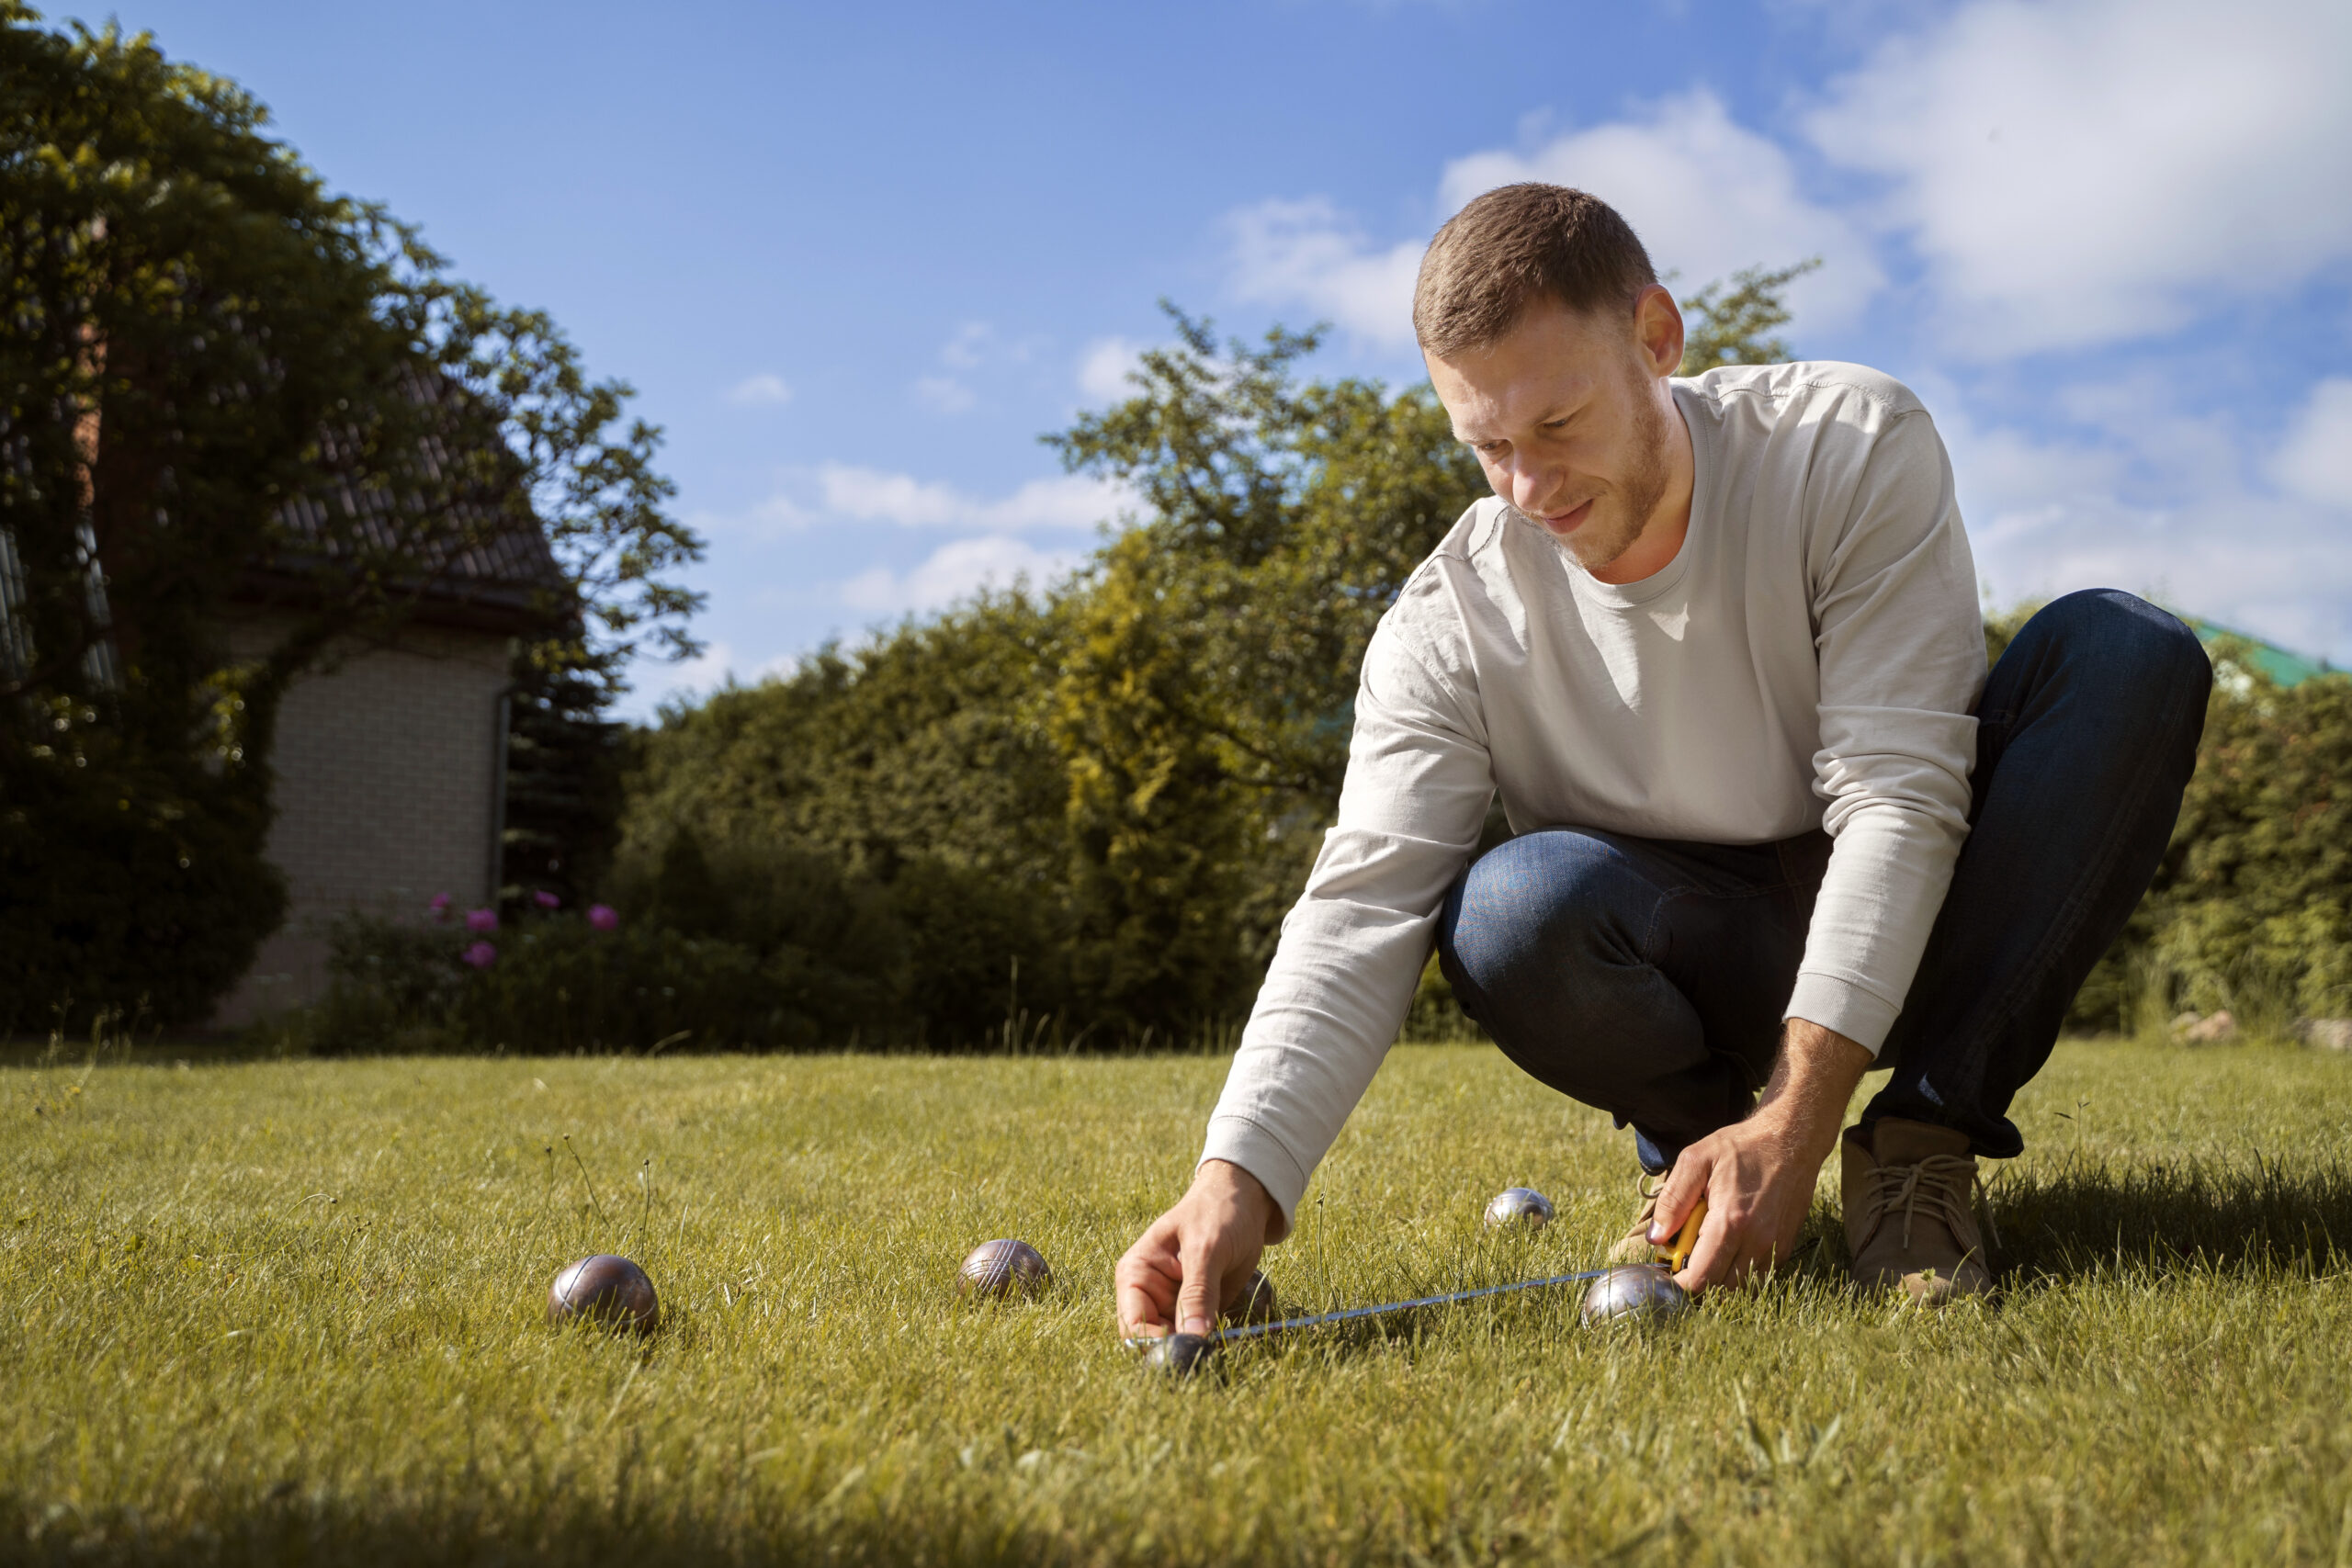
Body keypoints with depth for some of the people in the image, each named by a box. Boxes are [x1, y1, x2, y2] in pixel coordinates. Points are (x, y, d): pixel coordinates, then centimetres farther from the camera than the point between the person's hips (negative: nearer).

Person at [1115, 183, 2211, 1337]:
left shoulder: (1852, 447, -18)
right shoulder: (1450, 624, -15)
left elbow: (1896, 796, -24)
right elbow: (1362, 909, -23)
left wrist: (1793, 1122, -33)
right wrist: (1239, 1177, -41)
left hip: (1907, 932, 1)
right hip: (1693, 962, 0)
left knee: (2128, 651, -25)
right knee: (1510, 908, -35)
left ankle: (1919, 1139, -18)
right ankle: (1688, 1143, -3)